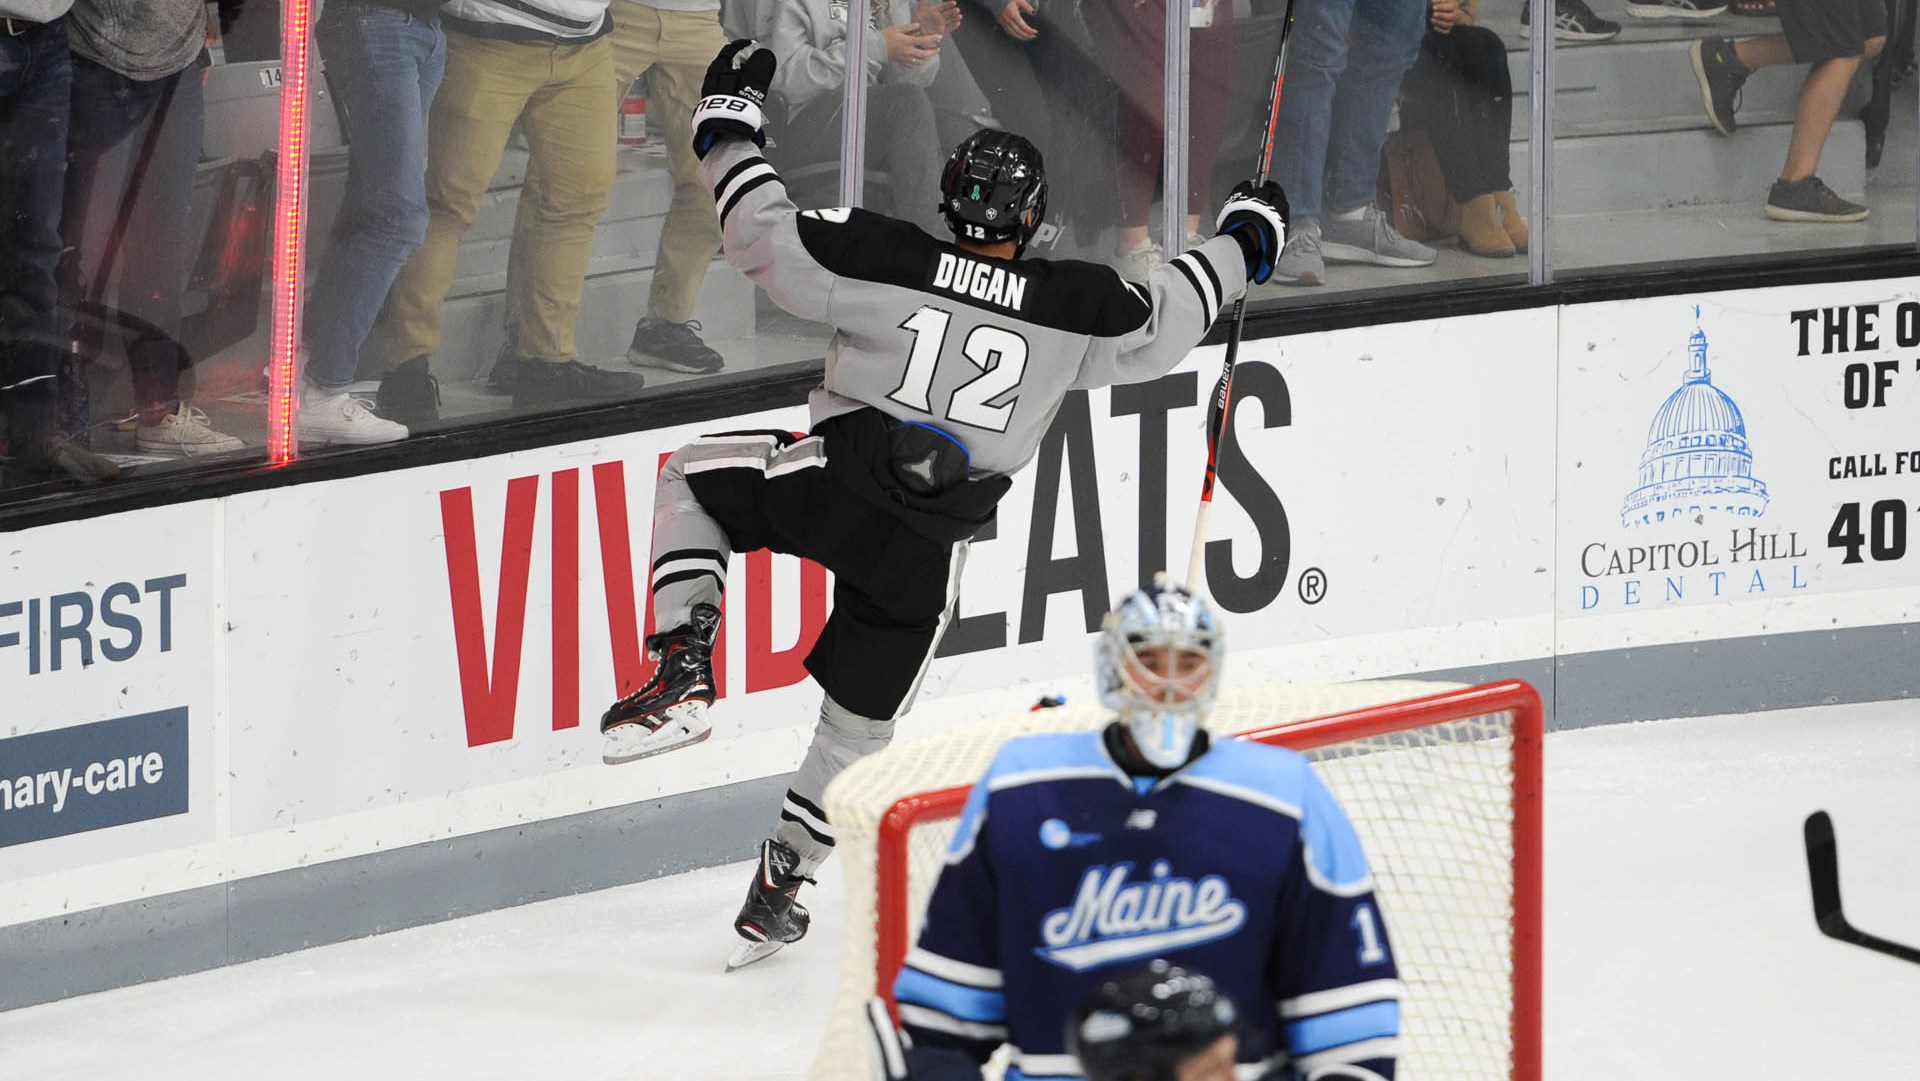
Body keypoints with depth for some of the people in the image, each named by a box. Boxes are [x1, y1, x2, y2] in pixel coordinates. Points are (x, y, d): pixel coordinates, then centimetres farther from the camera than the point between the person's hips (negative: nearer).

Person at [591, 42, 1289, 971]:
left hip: (836, 481, -3)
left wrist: (727, 123, 13)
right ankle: (774, 894, 24)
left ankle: (683, 673, 3)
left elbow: (769, 241, 0)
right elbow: (1163, 323, 18)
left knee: (692, 478, 22)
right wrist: (1244, 239, 35)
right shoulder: (1076, 309, 3)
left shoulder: (885, 260, -3)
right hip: (932, 549, 3)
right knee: (861, 719, 19)